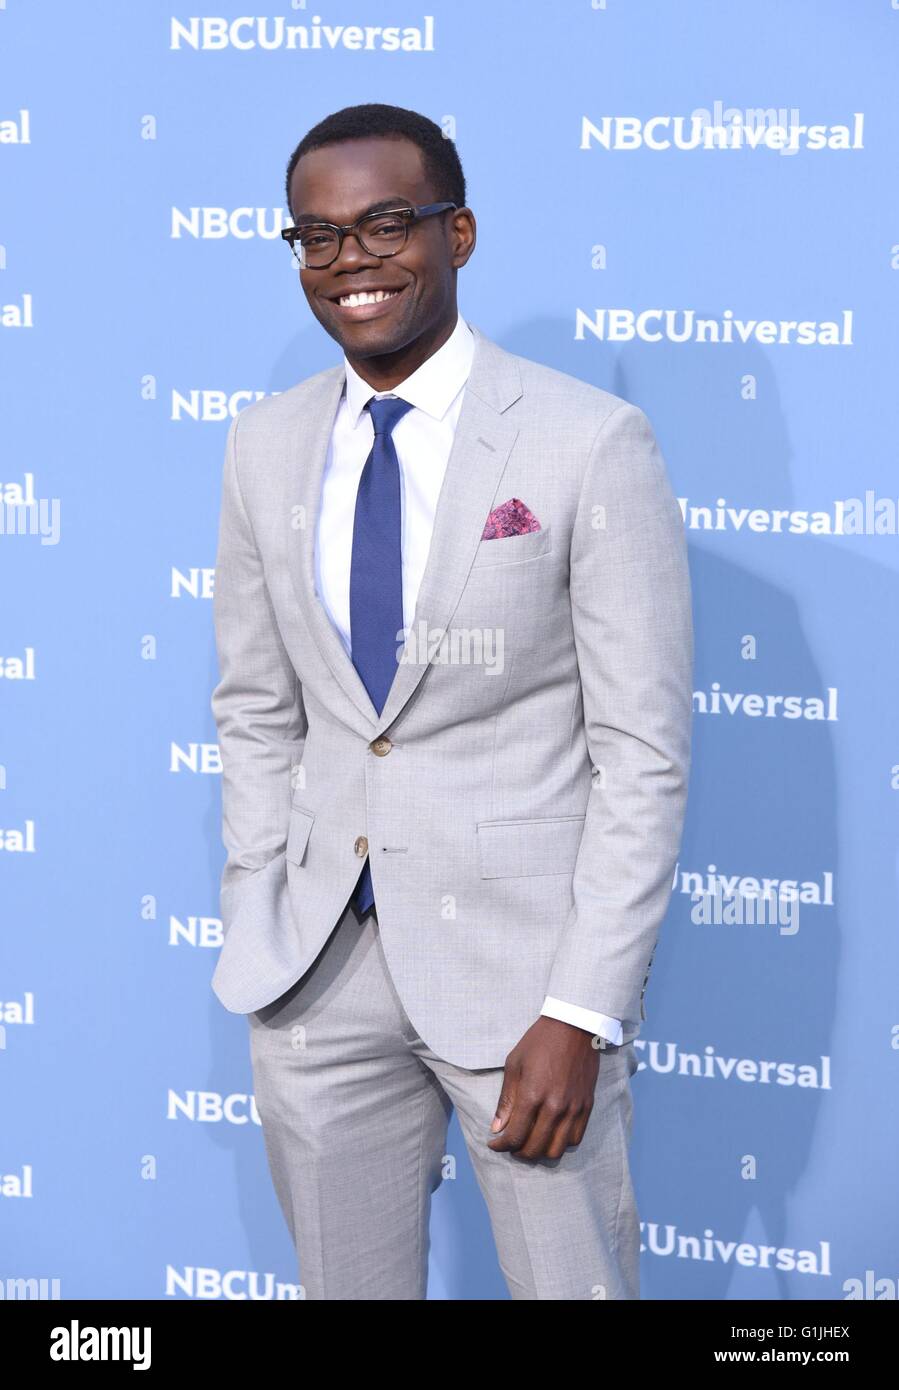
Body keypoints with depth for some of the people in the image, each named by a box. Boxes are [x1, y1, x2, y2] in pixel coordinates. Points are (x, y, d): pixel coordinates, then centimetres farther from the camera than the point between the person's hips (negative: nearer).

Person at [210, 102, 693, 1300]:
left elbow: (645, 755, -10)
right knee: (345, 1284, 15)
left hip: (522, 962, -4)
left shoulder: (591, 444, -11)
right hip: (319, 969, 4)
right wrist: (256, 928, 4)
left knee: (575, 1282, 6)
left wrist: (583, 1013, -15)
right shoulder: (265, 449, 5)